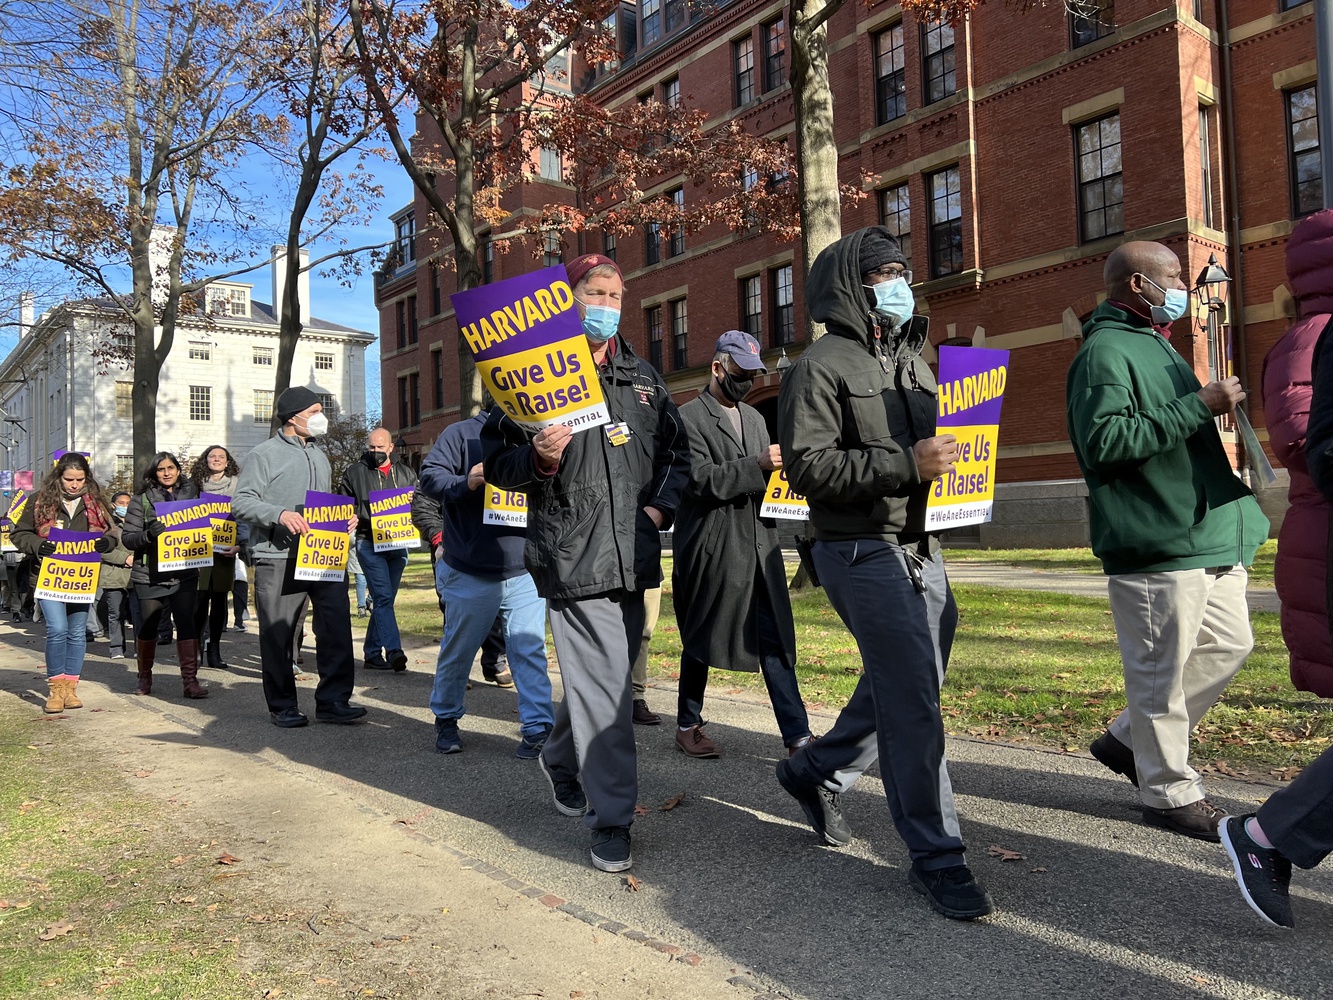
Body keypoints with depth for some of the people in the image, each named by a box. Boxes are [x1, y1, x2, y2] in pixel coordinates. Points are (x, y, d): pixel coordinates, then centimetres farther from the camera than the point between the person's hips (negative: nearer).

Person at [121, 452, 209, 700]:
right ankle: (145, 677, 28)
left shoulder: (190, 494, 8)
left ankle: (190, 679, -3)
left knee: (187, 623, -5)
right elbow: (127, 537, -4)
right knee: (148, 625, 10)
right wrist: (149, 534, -22)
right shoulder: (141, 499, 0)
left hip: (184, 574, 1)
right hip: (149, 575, -1)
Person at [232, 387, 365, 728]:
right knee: (277, 634, 4)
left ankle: (333, 700, 7)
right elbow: (241, 502, -9)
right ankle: (282, 706, 17)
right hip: (278, 559, -5)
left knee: (337, 624, -1)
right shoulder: (265, 454, -2)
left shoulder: (319, 456, 20)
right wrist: (280, 514, -23)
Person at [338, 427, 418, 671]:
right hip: (369, 544, -4)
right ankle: (394, 651, -21)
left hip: (397, 545, 4)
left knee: (384, 600, 10)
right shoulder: (354, 472, 5)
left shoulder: (406, 473, 12)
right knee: (383, 598, -15)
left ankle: (372, 653, 19)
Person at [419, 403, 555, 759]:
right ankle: (445, 719, 32)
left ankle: (538, 729, 4)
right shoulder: (462, 433, -1)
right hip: (470, 575, -2)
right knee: (458, 651, 13)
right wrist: (464, 483, -26)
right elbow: (430, 476, -8)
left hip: (525, 572, 2)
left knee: (530, 650, -2)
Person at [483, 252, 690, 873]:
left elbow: (678, 450, 23)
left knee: (604, 676, 18)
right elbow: (498, 462, 0)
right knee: (601, 683, -9)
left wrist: (661, 505, 6)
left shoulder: (643, 379, 17)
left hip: (634, 555, 6)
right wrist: (538, 459, -21)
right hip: (573, 555, -6)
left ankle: (561, 759, 44)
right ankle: (611, 818, 3)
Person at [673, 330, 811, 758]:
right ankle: (687, 726, 24)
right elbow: (700, 480, -16)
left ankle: (797, 735, 5)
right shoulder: (688, 418, -5)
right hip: (709, 551, -6)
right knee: (700, 641, 7)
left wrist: (780, 466, 2)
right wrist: (758, 464, -21)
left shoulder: (754, 418, 18)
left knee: (775, 640, 3)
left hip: (758, 546, 6)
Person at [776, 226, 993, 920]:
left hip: (919, 547, 9)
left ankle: (814, 772, 38)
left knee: (898, 685, 17)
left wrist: (955, 455, 5)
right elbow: (808, 466, -17)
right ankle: (935, 856, 5)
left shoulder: (913, 360, 18)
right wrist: (905, 464, -24)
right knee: (913, 700, -8)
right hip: (861, 551, -9)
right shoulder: (823, 365, -8)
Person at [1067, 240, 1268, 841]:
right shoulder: (1105, 352, -12)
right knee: (1161, 669, 1)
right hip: (1154, 544, -10)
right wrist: (1199, 404, -22)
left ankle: (1130, 740, 28)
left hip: (1207, 536, 10)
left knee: (1227, 645, 16)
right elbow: (1103, 439, -25)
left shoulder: (1154, 346, 21)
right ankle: (1170, 793, 16)